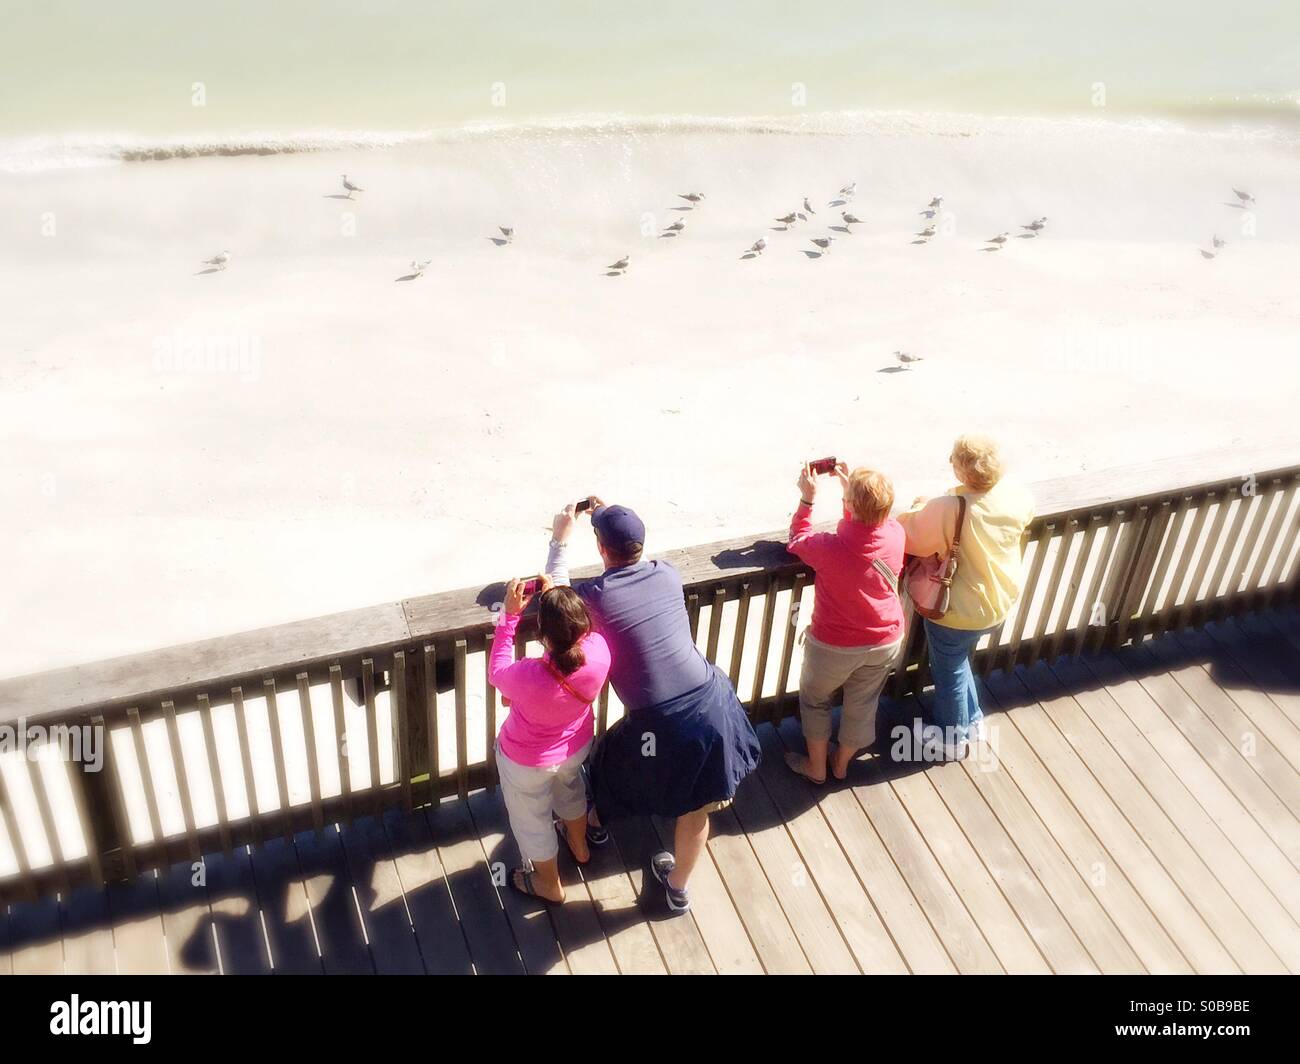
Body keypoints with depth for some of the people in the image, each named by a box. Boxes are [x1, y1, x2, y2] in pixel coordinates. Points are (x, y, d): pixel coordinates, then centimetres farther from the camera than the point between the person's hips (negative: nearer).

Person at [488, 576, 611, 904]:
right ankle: (580, 846, 65)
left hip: (527, 760, -4)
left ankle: (549, 885, 51)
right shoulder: (599, 648, -32)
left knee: (532, 821, 26)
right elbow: (577, 630, -4)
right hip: (577, 744, 5)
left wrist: (510, 614, -19)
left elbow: (496, 673, -18)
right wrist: (556, 597, -5)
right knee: (570, 789, 38)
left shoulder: (529, 677, -43)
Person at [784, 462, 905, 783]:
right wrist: (850, 488, 3)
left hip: (834, 645, -4)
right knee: (861, 705, 25)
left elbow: (798, 540, -8)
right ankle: (842, 762, 48)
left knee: (815, 699, 25)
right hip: (886, 642, 4)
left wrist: (807, 498, -4)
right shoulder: (896, 533, -20)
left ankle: (816, 766, 41)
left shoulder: (830, 547, -32)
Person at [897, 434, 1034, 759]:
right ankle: (972, 721, 49)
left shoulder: (947, 509, -36)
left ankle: (952, 740, 41)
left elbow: (908, 535, -22)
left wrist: (921, 507, -1)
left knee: (949, 671, 20)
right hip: (999, 601, 6)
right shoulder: (1018, 496, -17)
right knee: (958, 661, 31)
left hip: (957, 610, -6)